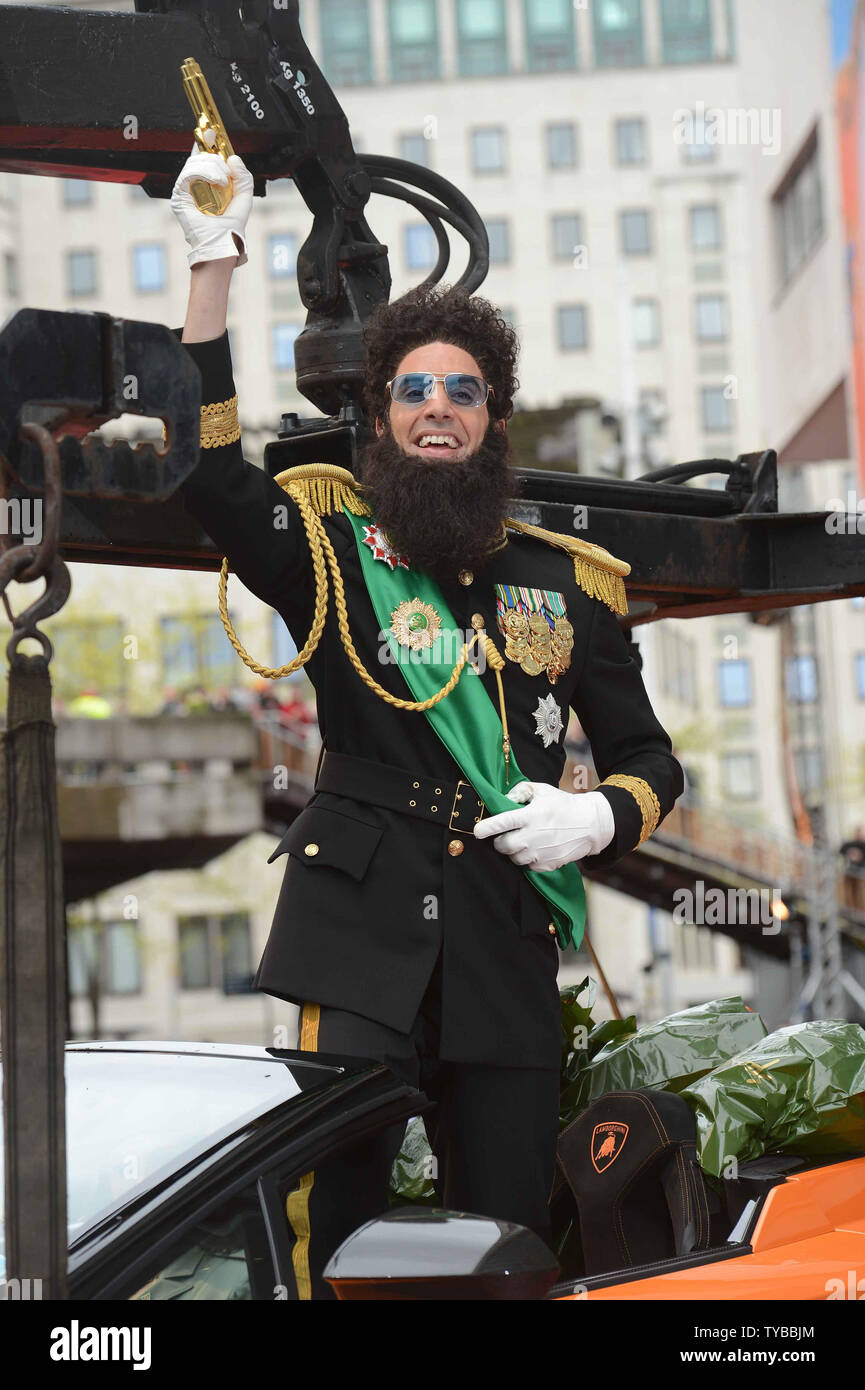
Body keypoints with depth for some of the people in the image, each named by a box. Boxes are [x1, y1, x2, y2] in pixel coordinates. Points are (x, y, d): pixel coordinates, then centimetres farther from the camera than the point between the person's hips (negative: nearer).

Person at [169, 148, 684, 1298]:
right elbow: (207, 471, -11)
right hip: (362, 931, -2)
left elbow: (649, 759, 21)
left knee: (508, 1234, 8)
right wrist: (214, 271, -17)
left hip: (509, 942, 3)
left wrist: (601, 817, -2)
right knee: (336, 1217, -10)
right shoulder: (333, 547, 8)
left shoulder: (566, 582, 15)